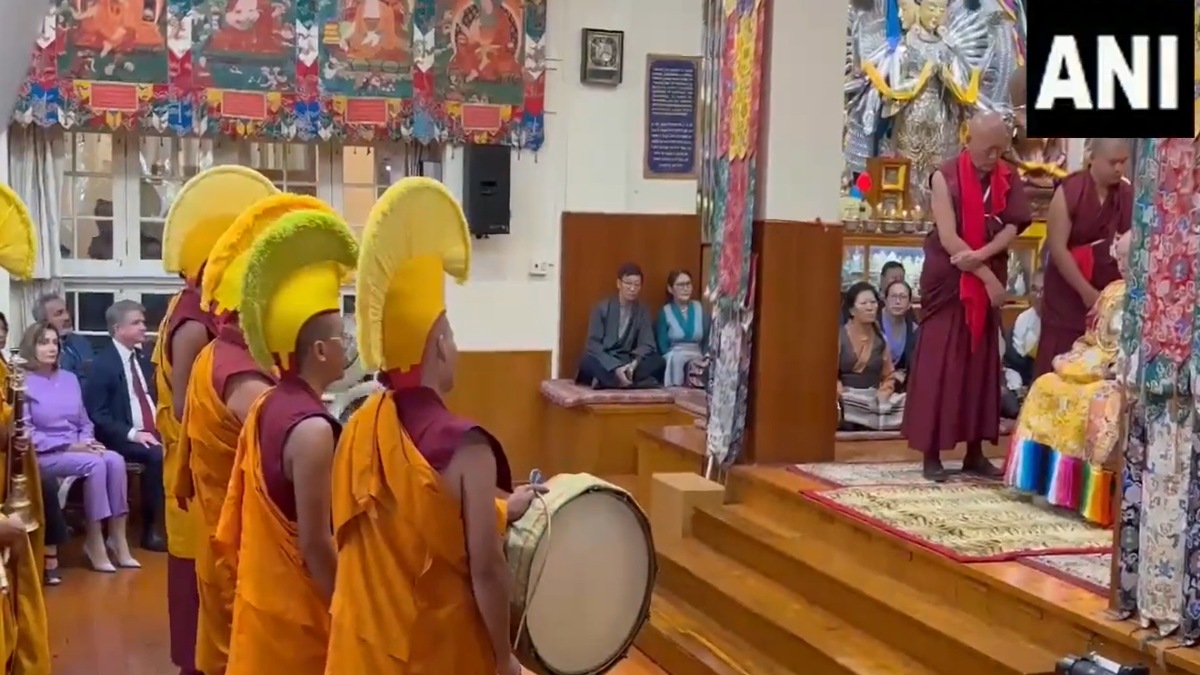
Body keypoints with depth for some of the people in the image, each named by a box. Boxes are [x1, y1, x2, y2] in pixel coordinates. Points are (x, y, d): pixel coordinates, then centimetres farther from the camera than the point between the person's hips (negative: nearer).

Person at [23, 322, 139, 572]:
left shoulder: (70, 379, 16)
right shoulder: (23, 384, -4)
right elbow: (27, 434, -10)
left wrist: (85, 442, -5)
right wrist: (68, 446, -17)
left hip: (77, 449, 6)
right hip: (43, 455, -6)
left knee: (115, 460, -25)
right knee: (95, 464, -32)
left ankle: (118, 540, -24)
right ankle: (95, 542, -23)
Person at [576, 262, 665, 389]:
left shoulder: (643, 312, 7)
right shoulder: (602, 308, -3)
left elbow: (647, 345, -2)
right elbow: (593, 344, -12)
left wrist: (634, 364, -26)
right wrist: (615, 368, -28)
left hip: (628, 363, 3)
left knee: (658, 362, -25)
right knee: (587, 361, -36)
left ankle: (604, 380, -33)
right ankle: (635, 381, -38)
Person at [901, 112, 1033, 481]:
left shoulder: (1008, 180, 6)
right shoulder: (945, 177, -8)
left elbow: (1012, 227, -3)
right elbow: (948, 238, -15)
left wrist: (982, 256, -21)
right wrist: (987, 277, -17)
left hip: (989, 280, 5)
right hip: (948, 281, -5)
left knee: (982, 364, 6)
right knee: (939, 364, -4)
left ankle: (975, 452, 12)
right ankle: (931, 453, 0)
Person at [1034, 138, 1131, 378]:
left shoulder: (1128, 195, 1)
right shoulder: (1069, 192, -10)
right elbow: (1057, 248, -13)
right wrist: (1086, 291, -15)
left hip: (1111, 295, 3)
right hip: (1068, 292, -3)